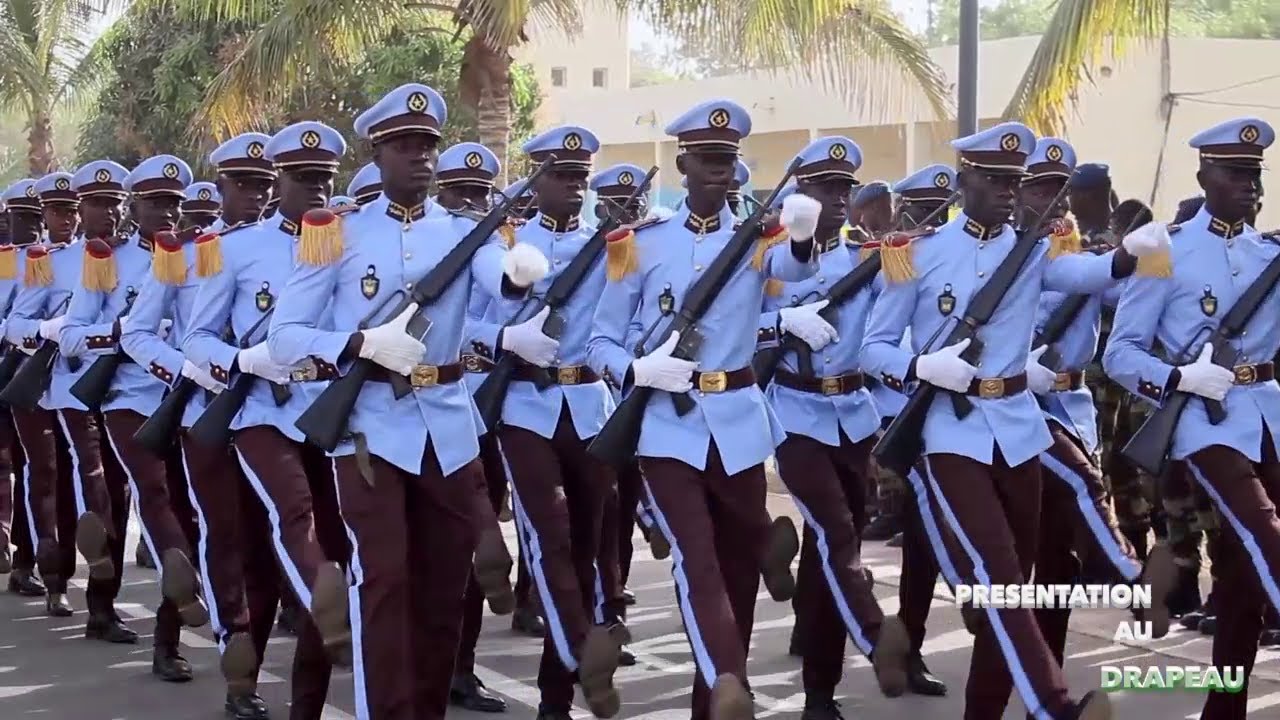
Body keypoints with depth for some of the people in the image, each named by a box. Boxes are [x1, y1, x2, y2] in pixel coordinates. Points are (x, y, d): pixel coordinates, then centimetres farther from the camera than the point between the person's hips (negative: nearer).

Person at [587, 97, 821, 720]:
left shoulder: (757, 236, 4)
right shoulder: (642, 244, 3)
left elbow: (794, 266, -21)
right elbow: (601, 342, 5)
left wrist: (803, 235, -45)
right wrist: (637, 371, -17)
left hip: (738, 424, 2)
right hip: (668, 425, -2)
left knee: (740, 562, 9)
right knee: (695, 558, -17)